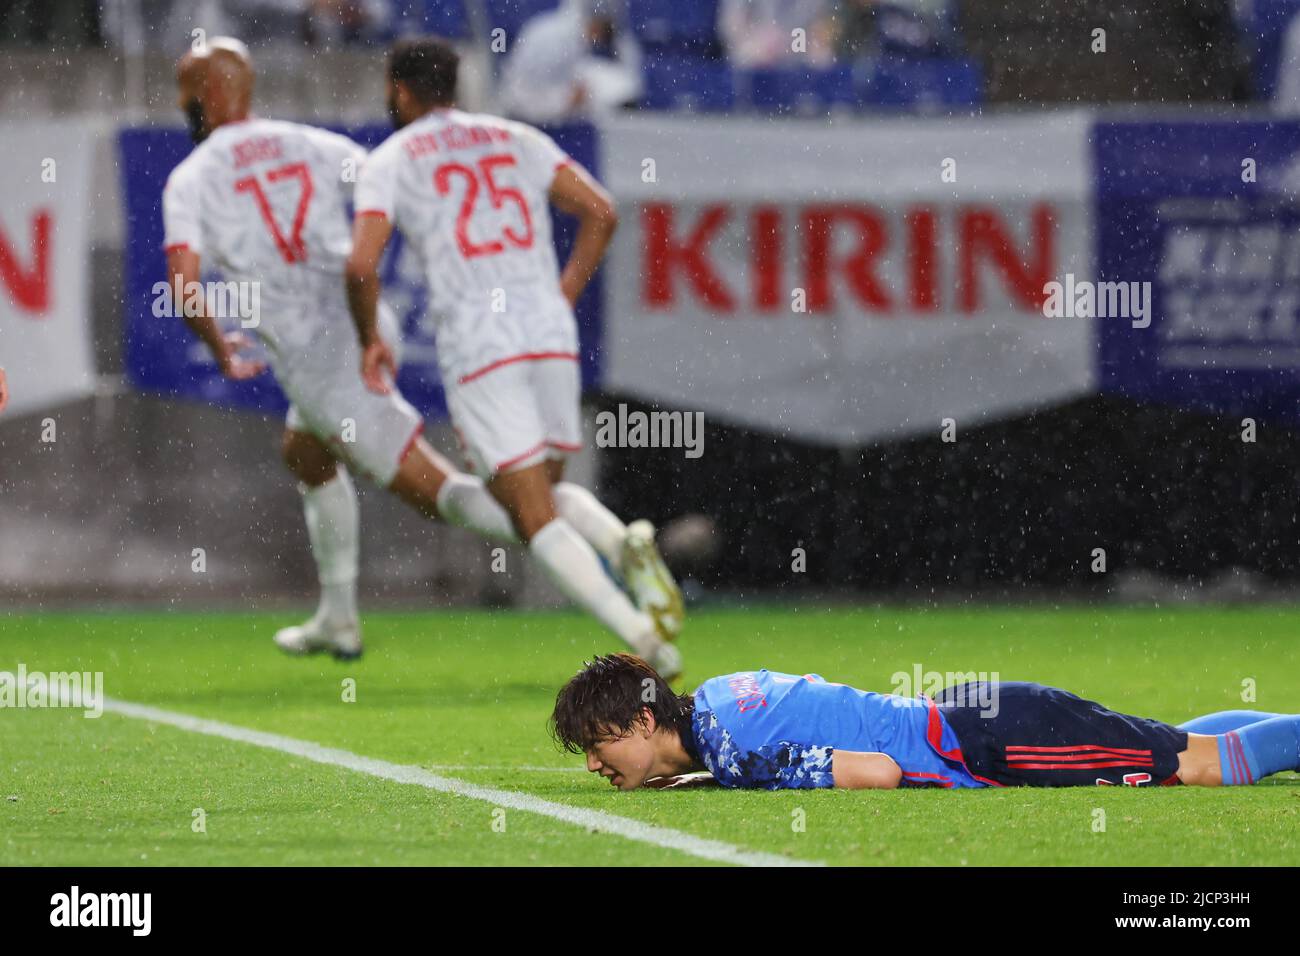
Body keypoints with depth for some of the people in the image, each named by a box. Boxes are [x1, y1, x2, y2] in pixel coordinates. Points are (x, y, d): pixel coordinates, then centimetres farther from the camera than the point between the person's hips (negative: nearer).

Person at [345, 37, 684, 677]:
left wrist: (370, 339, 10)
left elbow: (361, 263, -7)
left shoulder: (389, 162, 6)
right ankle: (624, 545, -12)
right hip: (551, 335, 4)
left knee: (535, 518, -3)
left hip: (475, 348, -4)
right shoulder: (516, 139, 17)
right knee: (552, 491, 22)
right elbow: (600, 211, 8)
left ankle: (643, 639, -21)